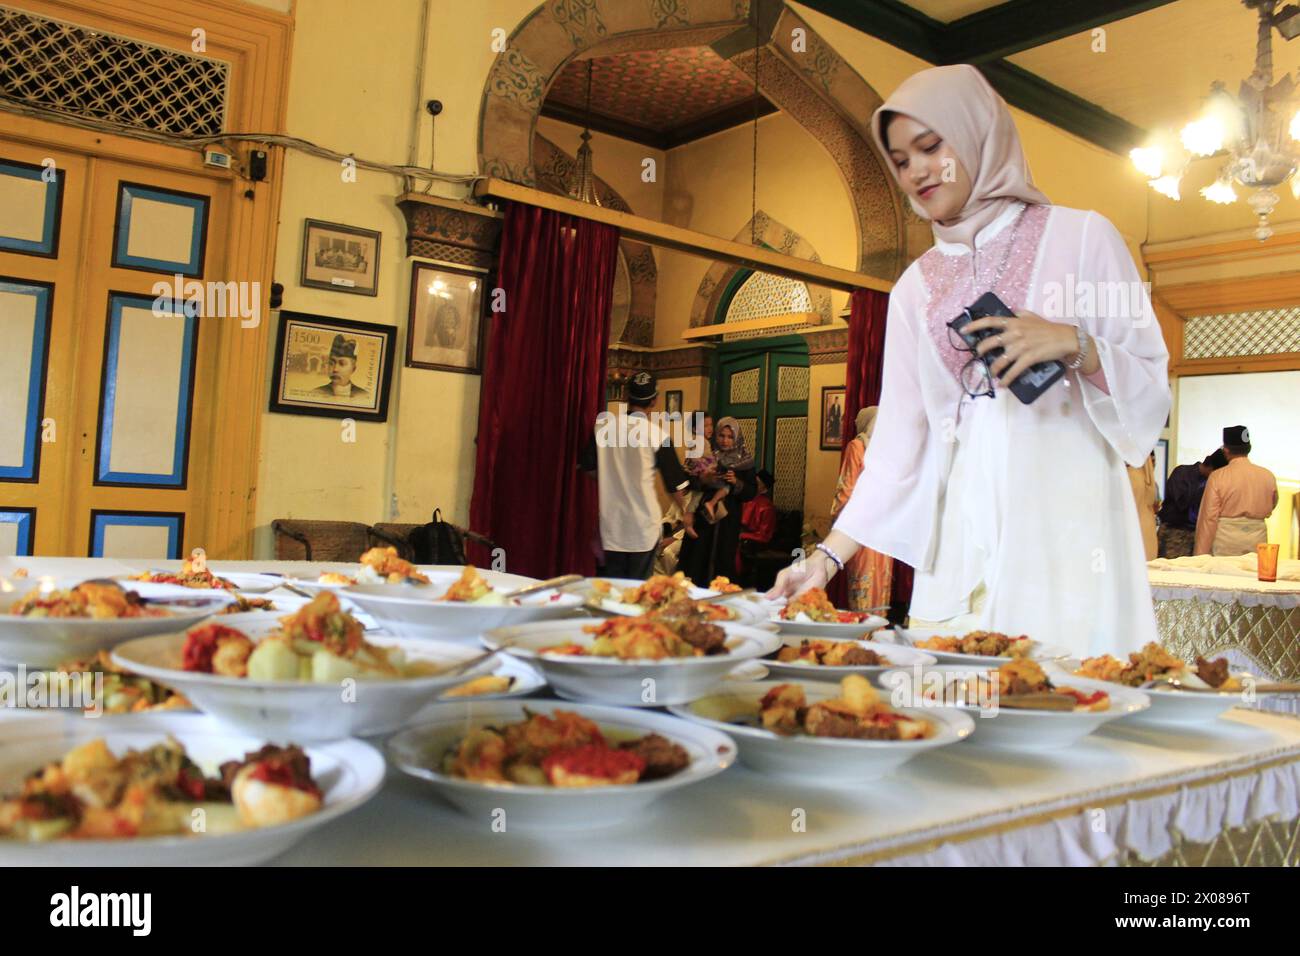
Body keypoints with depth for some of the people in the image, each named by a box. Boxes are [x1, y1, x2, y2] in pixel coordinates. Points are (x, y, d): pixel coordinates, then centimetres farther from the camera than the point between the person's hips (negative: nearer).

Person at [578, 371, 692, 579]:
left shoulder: (604, 425, -2)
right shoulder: (657, 434, -9)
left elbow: (587, 466, 6)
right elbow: (674, 481, -2)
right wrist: (685, 511, 14)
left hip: (610, 521, 3)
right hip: (643, 525, -2)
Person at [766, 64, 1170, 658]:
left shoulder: (1080, 236, 5)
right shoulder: (916, 287, 14)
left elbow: (1151, 388, 4)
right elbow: (898, 446, 10)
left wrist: (1073, 344, -15)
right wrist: (828, 557, 2)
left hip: (1067, 514, -3)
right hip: (964, 535, 3)